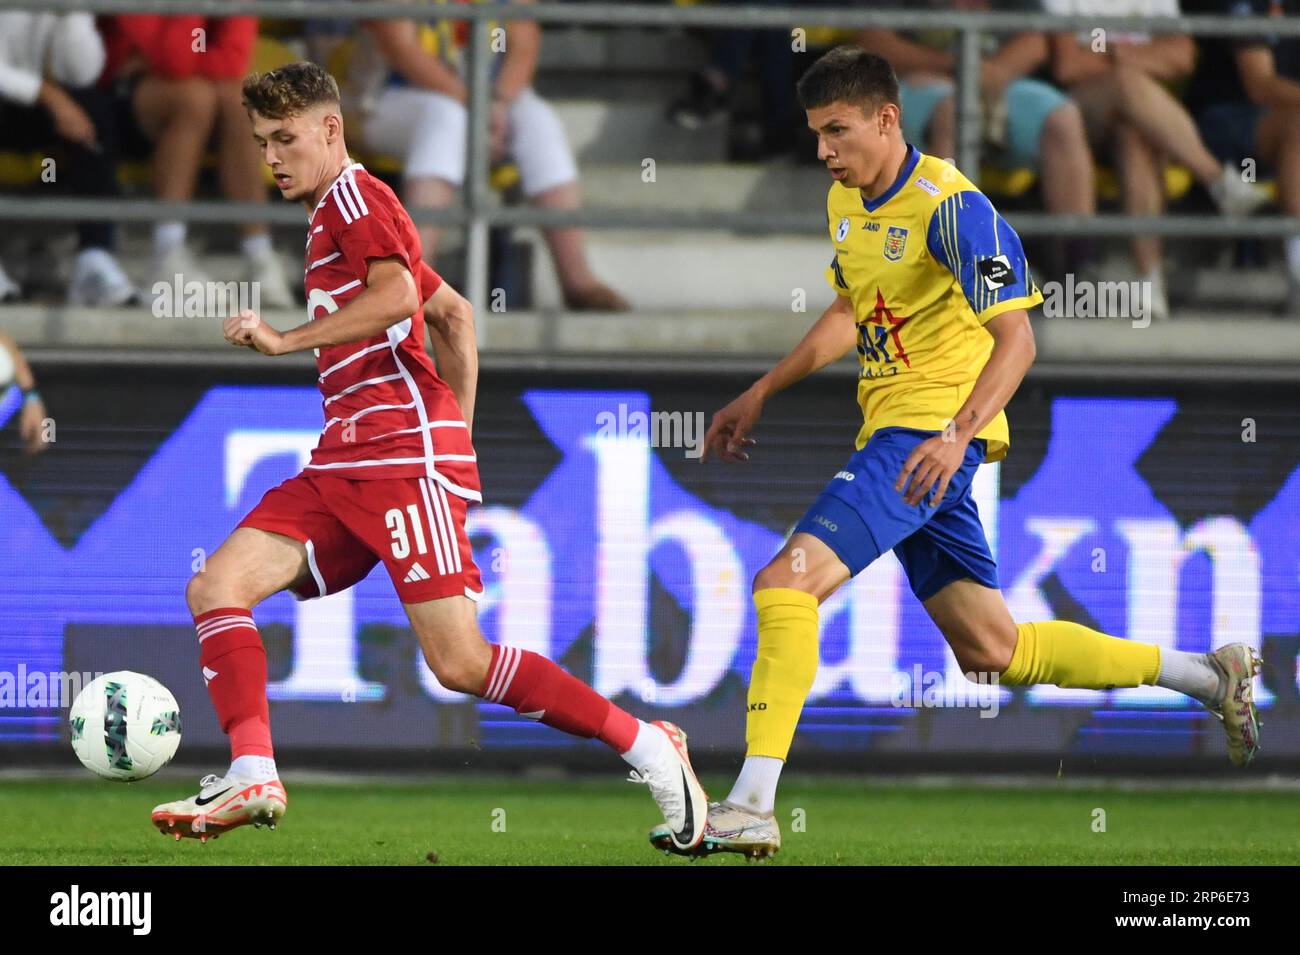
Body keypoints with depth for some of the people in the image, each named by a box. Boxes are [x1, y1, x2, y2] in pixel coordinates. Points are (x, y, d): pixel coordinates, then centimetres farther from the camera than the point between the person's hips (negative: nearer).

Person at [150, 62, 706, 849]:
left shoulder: (354, 195, -2)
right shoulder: (336, 217, 26)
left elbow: (398, 295, -20)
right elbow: (454, 312, 30)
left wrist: (285, 340, -16)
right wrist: (459, 426, 27)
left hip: (404, 454, -10)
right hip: (346, 461, 10)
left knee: (459, 663, -14)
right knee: (217, 587, -7)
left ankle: (648, 749, -4)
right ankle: (253, 777, -17)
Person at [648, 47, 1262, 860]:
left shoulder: (949, 206, -17)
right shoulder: (847, 202, 11)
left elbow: (1015, 341, -22)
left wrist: (955, 436, -35)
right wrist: (758, 397, 24)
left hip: (929, 434, -10)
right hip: (892, 432, 10)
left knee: (788, 583, -22)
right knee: (991, 650, 13)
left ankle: (753, 807, -23)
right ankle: (1210, 677, 25)